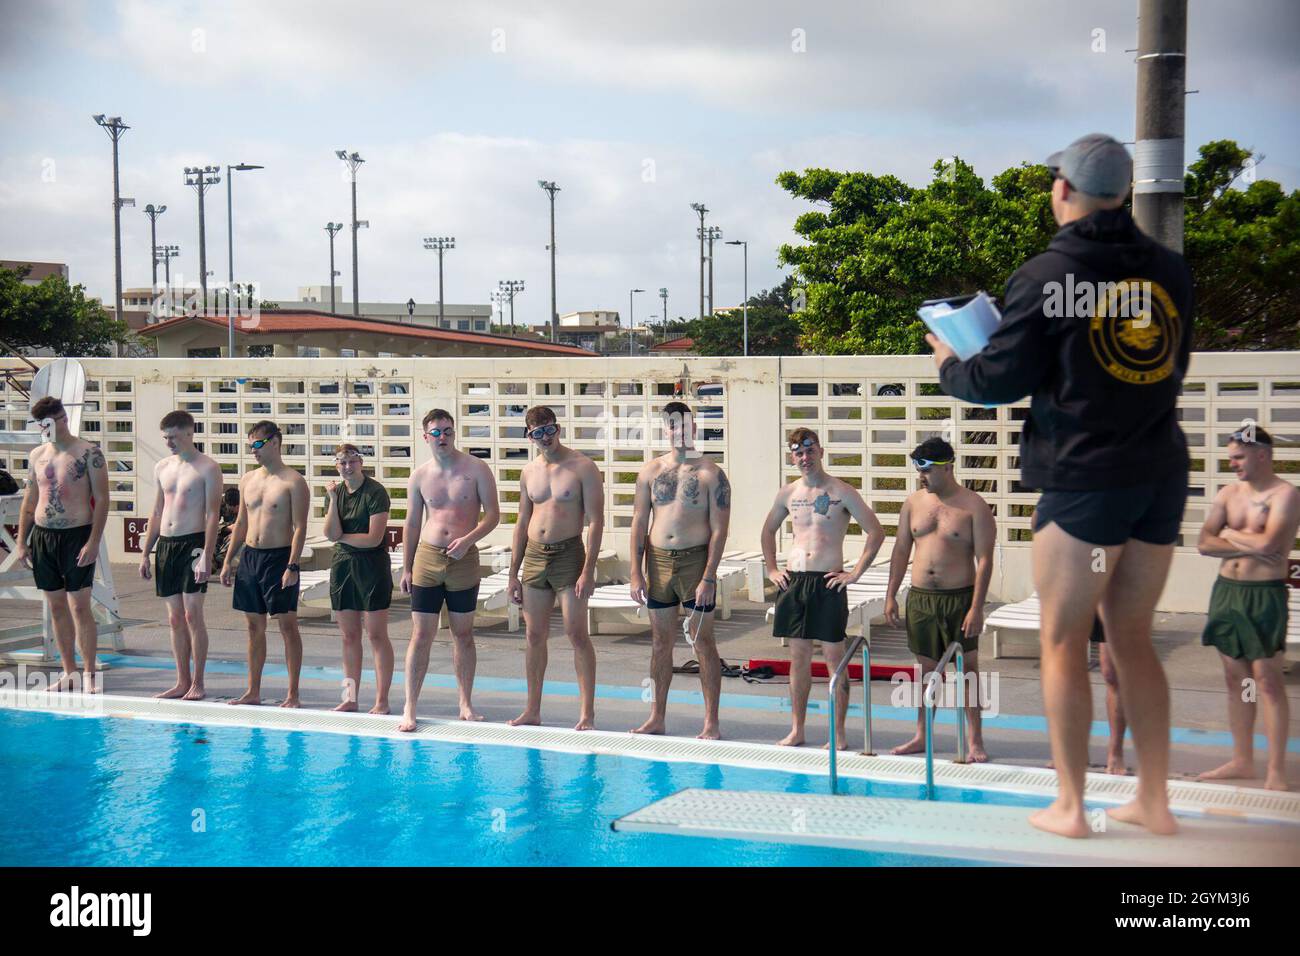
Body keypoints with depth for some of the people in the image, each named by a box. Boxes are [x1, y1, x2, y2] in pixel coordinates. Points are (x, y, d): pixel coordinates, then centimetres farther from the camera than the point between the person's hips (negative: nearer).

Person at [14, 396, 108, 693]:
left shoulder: (88, 453, -6)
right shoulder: (37, 455, 11)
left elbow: (101, 499, -9)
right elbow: (29, 501, 16)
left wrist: (93, 542, -16)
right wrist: (21, 542, 11)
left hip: (76, 536, -6)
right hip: (42, 536, 6)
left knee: (79, 606, -5)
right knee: (56, 607, 9)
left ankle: (90, 674, 2)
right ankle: (69, 673, 16)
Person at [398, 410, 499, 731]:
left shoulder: (476, 469, -2)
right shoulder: (419, 476, 5)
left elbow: (493, 514, -3)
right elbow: (412, 523, 11)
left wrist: (468, 539, -18)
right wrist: (406, 568, 9)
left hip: (464, 559, -1)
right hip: (427, 558, 1)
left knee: (463, 634, 9)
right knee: (421, 635, -1)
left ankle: (466, 704, 19)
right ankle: (409, 709, 1)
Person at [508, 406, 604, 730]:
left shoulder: (582, 467, -6)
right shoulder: (529, 472, 11)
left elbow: (596, 521, -10)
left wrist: (588, 570, -17)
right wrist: (514, 573, 13)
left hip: (568, 554, -5)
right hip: (534, 557, 5)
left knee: (577, 634, -6)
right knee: (534, 636, 8)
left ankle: (587, 712, 0)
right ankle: (533, 709, 17)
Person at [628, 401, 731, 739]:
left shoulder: (711, 474, -4)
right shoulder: (650, 471, 7)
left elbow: (719, 530, -7)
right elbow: (639, 524, 6)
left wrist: (709, 578, -14)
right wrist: (636, 573, -1)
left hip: (695, 560, -4)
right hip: (658, 561, 4)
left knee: (703, 641, 1)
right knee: (660, 642, 11)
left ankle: (711, 723, 6)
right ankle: (657, 718, 19)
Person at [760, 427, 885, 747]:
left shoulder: (842, 492, -4)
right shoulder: (788, 494, 9)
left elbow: (876, 532, -6)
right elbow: (768, 531, 25)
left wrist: (855, 574, -8)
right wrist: (771, 569, 15)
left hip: (828, 582, -4)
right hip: (793, 580, 4)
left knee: (834, 656, -2)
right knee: (798, 656, 8)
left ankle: (839, 732, 5)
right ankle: (796, 730, 15)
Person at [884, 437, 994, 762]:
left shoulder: (974, 506, -7)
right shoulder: (914, 502, 8)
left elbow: (984, 560, -10)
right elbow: (901, 550, 13)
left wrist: (976, 607, -16)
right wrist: (891, 595, 8)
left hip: (959, 598, -4)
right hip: (920, 597, 4)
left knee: (968, 667, -2)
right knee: (925, 667, 11)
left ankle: (974, 740, 3)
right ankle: (922, 735, 20)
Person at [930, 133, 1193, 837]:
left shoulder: (1047, 274, -9)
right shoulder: (1170, 270, 8)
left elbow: (1000, 380, -7)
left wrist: (949, 367, 13)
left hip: (1084, 479, -6)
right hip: (1162, 476, 6)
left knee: (1063, 641, 4)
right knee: (1132, 640, 14)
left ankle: (1069, 807, 6)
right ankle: (1154, 801, 17)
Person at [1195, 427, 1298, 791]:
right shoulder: (1228, 493, 11)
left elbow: (1266, 544, -21)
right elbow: (1205, 543, 3)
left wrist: (1230, 534, -5)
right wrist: (1247, 546, -10)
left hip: (1265, 594, -6)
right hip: (1226, 590, 6)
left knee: (1267, 678, -6)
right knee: (1236, 676, 9)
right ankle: (1242, 760, 17)